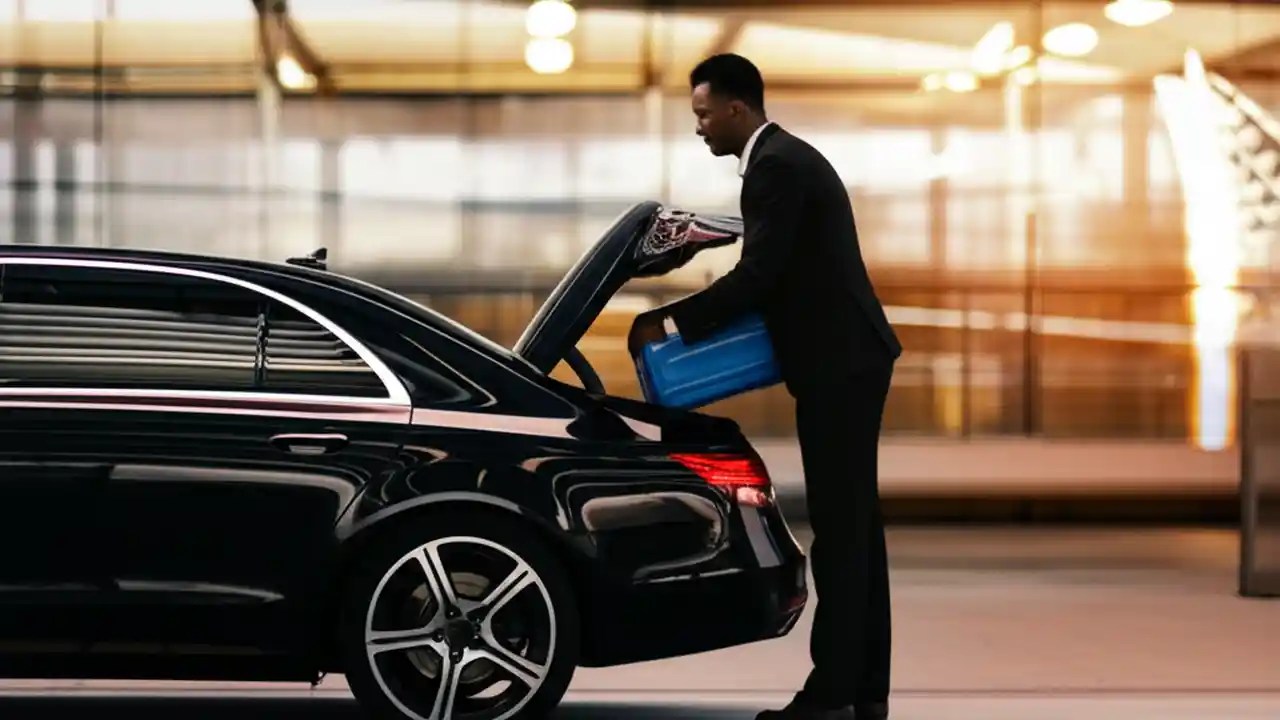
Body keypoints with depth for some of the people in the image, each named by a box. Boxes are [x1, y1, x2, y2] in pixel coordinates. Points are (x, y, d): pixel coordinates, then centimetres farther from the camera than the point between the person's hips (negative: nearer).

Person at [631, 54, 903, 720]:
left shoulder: (774, 167, -14)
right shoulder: (789, 157, 18)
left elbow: (756, 275, -21)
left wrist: (670, 323, -15)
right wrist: (696, 318, 17)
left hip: (837, 366, -10)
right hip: (850, 359, 11)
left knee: (840, 529, -8)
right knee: (853, 527, 11)